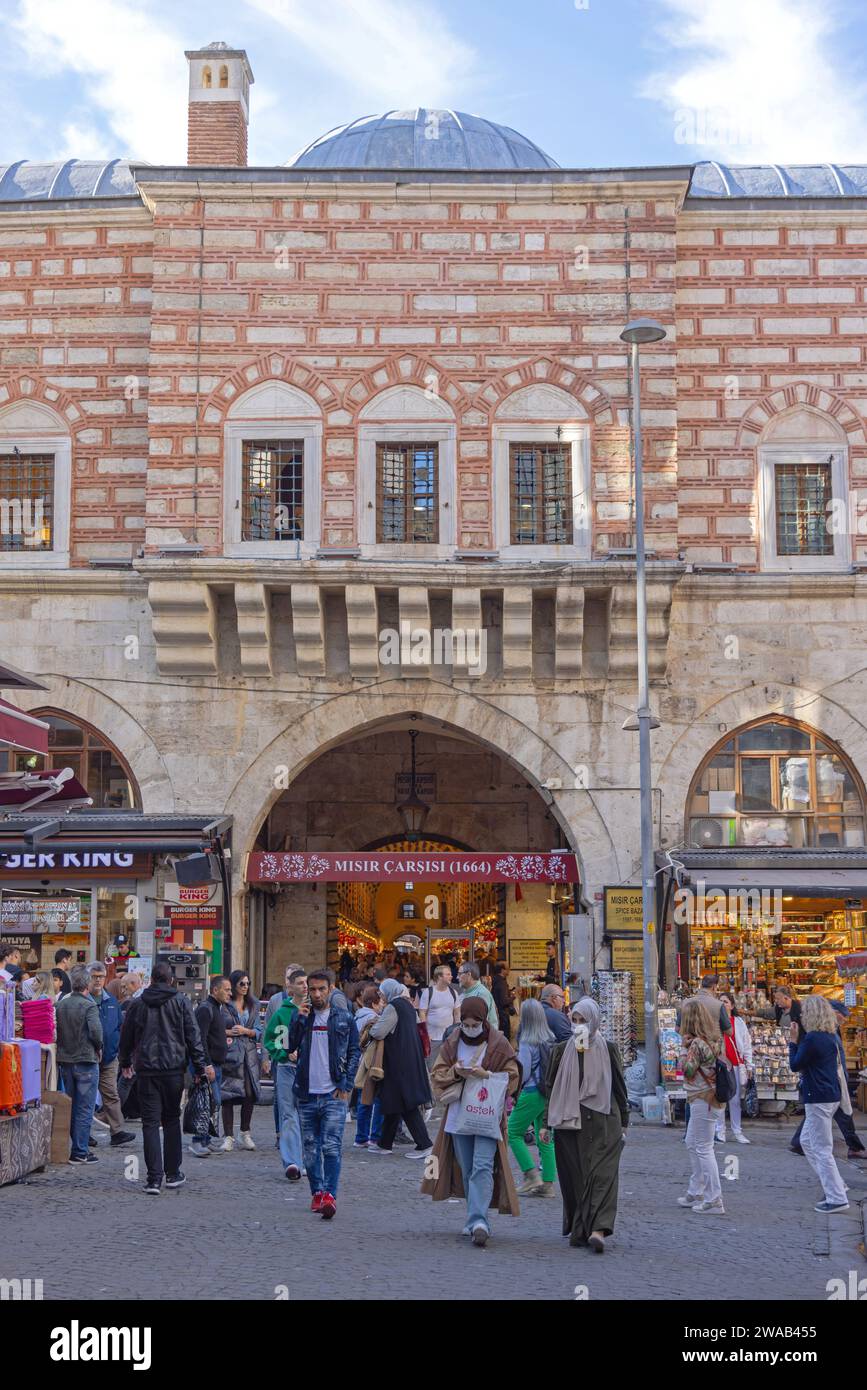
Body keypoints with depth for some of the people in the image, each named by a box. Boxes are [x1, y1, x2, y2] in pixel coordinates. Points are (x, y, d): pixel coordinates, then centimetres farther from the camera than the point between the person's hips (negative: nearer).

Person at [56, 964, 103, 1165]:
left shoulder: (61, 1005, 4)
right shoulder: (88, 1006, -14)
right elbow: (96, 1031, -25)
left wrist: (64, 1047, 11)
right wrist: (98, 1048, -8)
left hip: (65, 1061, 6)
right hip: (86, 1061, -6)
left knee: (71, 1108, 16)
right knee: (85, 1110, 0)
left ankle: (76, 1147, 22)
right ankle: (80, 1152, 0)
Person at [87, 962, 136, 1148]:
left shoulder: (112, 1002, 12)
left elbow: (120, 1026, 19)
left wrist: (116, 1045, 6)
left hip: (109, 1057, 4)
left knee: (111, 1095, 0)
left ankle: (117, 1131, -4)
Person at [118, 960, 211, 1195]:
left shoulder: (137, 1004, 5)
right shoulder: (181, 1001, 0)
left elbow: (126, 1037, 14)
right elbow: (193, 1036, -2)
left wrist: (125, 1063, 30)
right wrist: (200, 1067, 3)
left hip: (147, 1070, 0)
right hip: (174, 1069, 0)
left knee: (150, 1123, 1)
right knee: (172, 1120, 14)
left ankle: (154, 1178, -5)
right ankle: (173, 1173, 18)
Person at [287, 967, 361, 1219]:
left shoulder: (344, 1018, 4)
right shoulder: (302, 1016, 8)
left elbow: (354, 1052, 5)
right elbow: (290, 1046, -4)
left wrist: (346, 1085, -4)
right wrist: (300, 1018, -14)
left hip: (334, 1094, -3)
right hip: (307, 1094, 3)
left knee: (332, 1147, -12)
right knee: (311, 1147, 8)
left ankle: (330, 1195, -15)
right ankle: (317, 1192, 19)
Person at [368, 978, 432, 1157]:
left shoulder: (392, 1007, -15)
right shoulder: (407, 1005, 13)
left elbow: (378, 1033, -20)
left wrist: (373, 1026, 2)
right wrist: (378, 1024, 16)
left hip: (399, 1063, -9)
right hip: (411, 1060, 9)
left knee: (406, 1106, -5)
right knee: (392, 1102, 15)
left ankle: (424, 1144, -5)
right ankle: (385, 1144, 21)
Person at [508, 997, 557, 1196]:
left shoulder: (527, 1043, -14)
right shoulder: (551, 1040, 5)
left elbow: (523, 1073, -12)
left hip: (532, 1093, -7)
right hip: (550, 1093, 7)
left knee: (514, 1133, 7)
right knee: (545, 1139, 11)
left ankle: (532, 1175, 0)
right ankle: (548, 1183, 10)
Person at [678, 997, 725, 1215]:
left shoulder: (697, 1043, -20)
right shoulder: (713, 1039, 8)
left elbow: (687, 1070, -18)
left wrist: (684, 1047, -11)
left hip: (702, 1099, -10)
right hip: (706, 1097, 10)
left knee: (703, 1148, -5)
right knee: (692, 1144, 20)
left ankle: (714, 1201, -3)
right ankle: (695, 1193, 28)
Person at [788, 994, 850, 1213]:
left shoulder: (812, 1039, -19)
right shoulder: (830, 1037, 9)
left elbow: (795, 1065, -10)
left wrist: (793, 1040, -3)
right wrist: (799, 1037, 10)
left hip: (818, 1098, -10)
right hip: (831, 1095, 10)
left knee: (822, 1149, -4)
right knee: (807, 1141, 20)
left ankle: (837, 1199, -3)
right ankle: (833, 1186, 21)